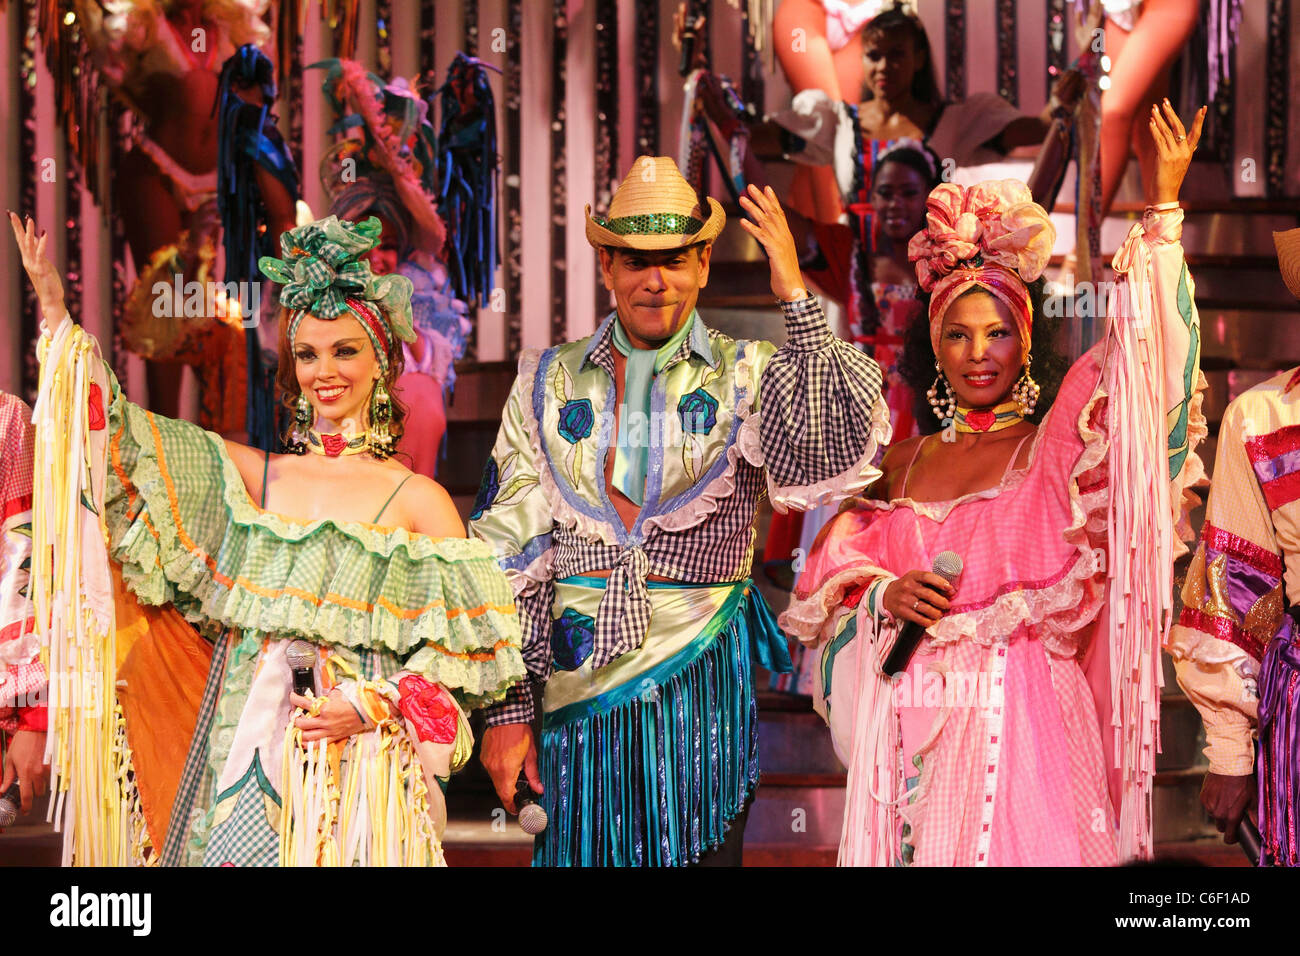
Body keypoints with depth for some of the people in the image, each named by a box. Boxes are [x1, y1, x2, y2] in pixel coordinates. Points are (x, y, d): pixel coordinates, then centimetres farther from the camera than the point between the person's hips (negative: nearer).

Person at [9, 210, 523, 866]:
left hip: (360, 765, -3)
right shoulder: (252, 477, 10)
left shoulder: (418, 501, 2)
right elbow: (120, 440, 12)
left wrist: (374, 705, -10)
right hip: (243, 754, 3)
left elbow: (474, 645, 1)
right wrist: (57, 315, 9)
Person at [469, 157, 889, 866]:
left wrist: (796, 295, -18)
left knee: (697, 850, 0)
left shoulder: (746, 377, 3)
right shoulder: (548, 384, 8)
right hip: (577, 681, 1)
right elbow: (508, 553, 6)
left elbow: (837, 456, -18)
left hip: (701, 678, -1)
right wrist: (507, 710, -1)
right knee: (582, 853, 3)